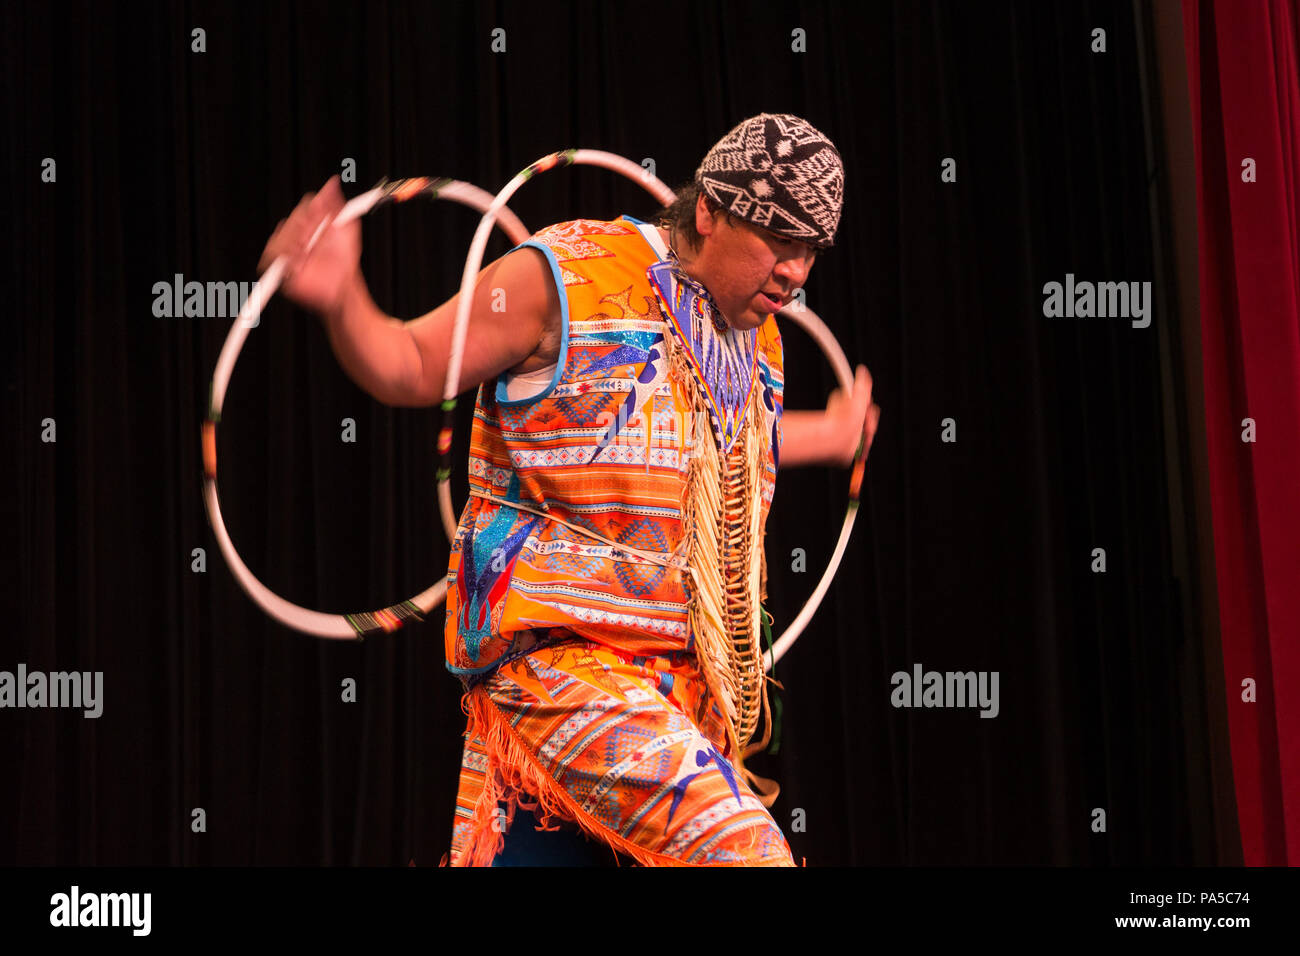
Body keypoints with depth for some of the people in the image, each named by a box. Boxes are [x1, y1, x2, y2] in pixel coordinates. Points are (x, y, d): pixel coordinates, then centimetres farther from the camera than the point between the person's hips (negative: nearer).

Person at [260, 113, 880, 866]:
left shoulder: (756, 336, 15)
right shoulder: (567, 277, -6)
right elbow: (408, 368, -2)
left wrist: (822, 436, 51)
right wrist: (341, 298, -22)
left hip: (682, 683, 7)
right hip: (558, 656, -7)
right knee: (744, 851, -23)